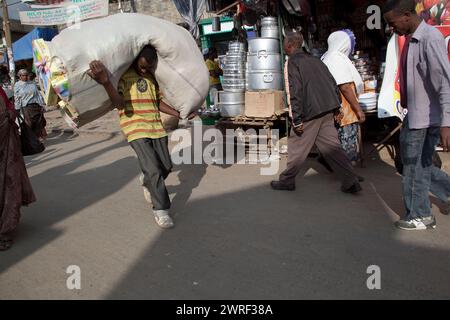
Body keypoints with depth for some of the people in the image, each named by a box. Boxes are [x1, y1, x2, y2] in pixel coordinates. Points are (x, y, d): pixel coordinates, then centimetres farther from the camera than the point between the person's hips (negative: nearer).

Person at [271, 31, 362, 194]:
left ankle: (287, 180, 18)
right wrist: (337, 107, 19)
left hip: (310, 112, -7)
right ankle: (351, 182, 7)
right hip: (327, 110, 7)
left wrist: (297, 119, -15)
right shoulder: (314, 59, 17)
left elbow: (296, 91, -16)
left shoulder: (293, 61, -6)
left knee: (297, 146, 6)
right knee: (330, 145, 9)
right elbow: (332, 82, 16)